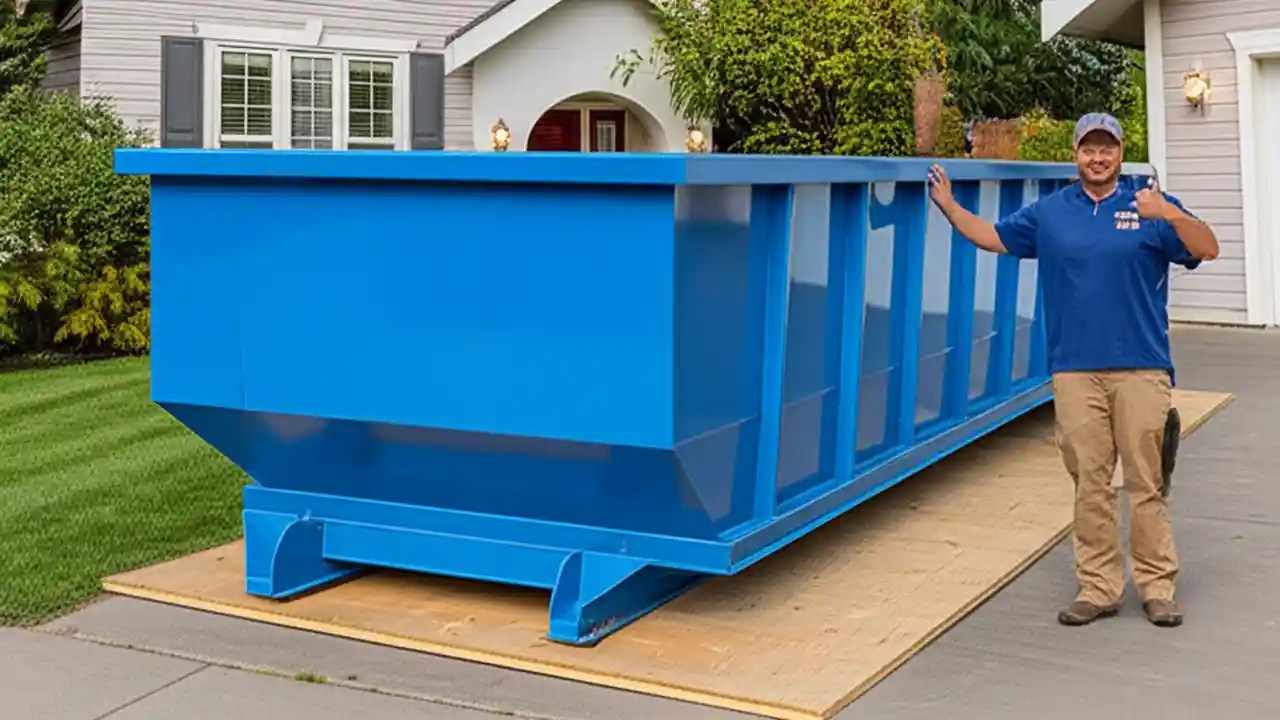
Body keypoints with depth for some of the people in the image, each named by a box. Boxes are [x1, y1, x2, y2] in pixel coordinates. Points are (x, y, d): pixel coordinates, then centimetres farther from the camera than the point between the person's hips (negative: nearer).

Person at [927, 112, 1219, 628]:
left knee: (1145, 482, 1)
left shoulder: (1150, 205, 2)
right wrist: (948, 205, 7)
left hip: (1140, 368, -2)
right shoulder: (1050, 212, 12)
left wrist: (1168, 213, -23)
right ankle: (1098, 588, 14)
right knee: (1090, 484, 6)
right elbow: (993, 237, 19)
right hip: (1075, 369, 2)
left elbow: (1207, 250, -6)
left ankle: (1157, 587, 11)